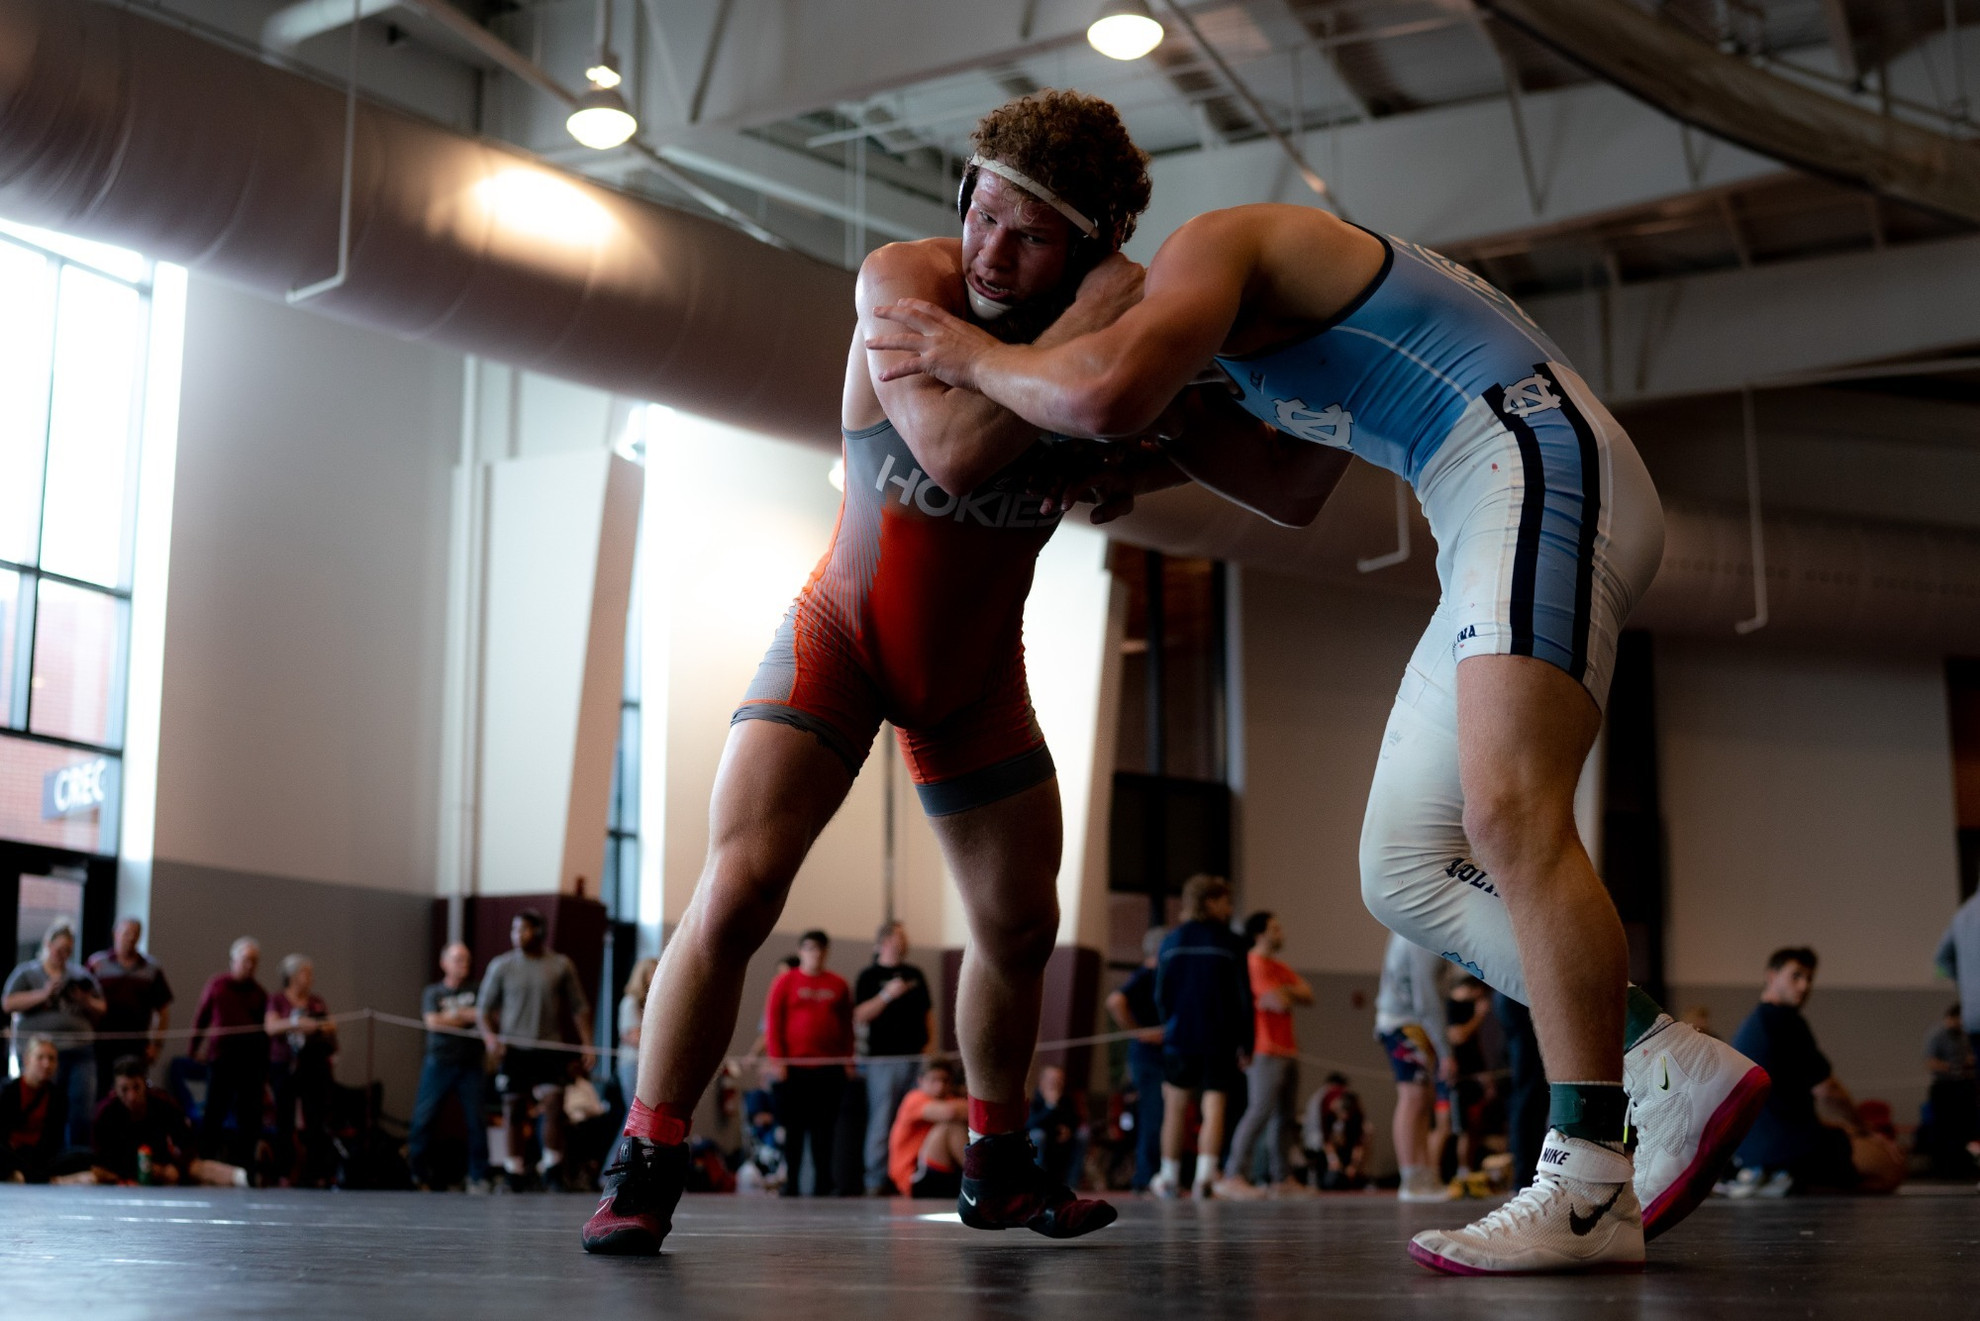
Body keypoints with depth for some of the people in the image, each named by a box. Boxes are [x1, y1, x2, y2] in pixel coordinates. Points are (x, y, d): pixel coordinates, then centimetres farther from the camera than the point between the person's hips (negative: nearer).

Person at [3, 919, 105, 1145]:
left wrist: (85, 1001, -5)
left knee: (83, 1113, -5)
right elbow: (8, 1003, -4)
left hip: (80, 1052, 3)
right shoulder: (27, 972, 9)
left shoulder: (81, 975, 17)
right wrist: (43, 994, -13)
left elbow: (101, 1010, 16)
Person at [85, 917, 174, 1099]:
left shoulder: (152, 968, 9)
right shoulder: (96, 963, 3)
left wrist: (156, 1045, 4)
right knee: (99, 1097, 1)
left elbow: (164, 1010, 12)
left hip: (136, 1047, 1)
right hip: (101, 1042, -1)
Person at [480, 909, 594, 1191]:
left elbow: (579, 1007, 10)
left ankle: (551, 1166, -5)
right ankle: (515, 1170, 10)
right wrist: (489, 1035, -9)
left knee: (554, 1104, -13)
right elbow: (485, 1006, 9)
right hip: (513, 1050, 1)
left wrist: (586, 1043, 1)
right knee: (514, 1110, 2)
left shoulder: (561, 965, 5)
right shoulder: (501, 966, 6)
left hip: (551, 1049, -1)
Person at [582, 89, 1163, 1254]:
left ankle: (997, 1169, 31)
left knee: (1021, 928, 9)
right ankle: (645, 1169, -8)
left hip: (976, 669, 4)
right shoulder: (903, 281, -25)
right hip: (842, 634, -4)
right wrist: (1081, 339, -39)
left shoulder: (1107, 323, -14)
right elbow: (953, 451, -41)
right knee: (737, 891, -21)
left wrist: (1119, 467, -21)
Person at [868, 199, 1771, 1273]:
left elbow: (1102, 394, -21)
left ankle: (1590, 1189, -26)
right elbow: (1295, 490, 38)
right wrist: (1170, 413, 25)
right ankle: (1679, 1074, 0)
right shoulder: (1266, 320, 28)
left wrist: (973, 358, -2)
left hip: (1543, 466, -10)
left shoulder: (1209, 245, -3)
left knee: (1510, 819, -24)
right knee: (1402, 871, 3)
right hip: (1498, 521, 10)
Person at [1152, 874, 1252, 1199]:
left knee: (1175, 1108, 12)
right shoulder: (1230, 942, -3)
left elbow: (1161, 994, 8)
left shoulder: (1172, 941, 5)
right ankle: (1206, 1173, -17)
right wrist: (1246, 1044, 2)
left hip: (1179, 1037, 2)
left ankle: (1169, 1177, 17)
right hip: (1220, 1039, -2)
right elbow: (1243, 997, -4)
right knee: (1214, 1107, -2)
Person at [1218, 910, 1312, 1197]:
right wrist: (1276, 997, 4)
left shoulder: (1279, 967, 21)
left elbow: (1308, 996, 10)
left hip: (1287, 1051, 10)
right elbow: (1281, 1003, -18)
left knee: (1287, 1116, 9)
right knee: (1261, 1111, -16)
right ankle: (1233, 1177, -19)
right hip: (1266, 1052, -10)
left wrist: (1282, 992, -5)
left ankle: (1282, 1178, 15)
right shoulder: (1255, 964, -10)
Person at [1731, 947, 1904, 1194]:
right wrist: (1863, 1130, 6)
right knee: (1892, 1167, -4)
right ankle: (1794, 1183, -14)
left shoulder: (1747, 1027, 18)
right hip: (1791, 1144, -9)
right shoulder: (1786, 1020, -10)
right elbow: (1826, 1090, -10)